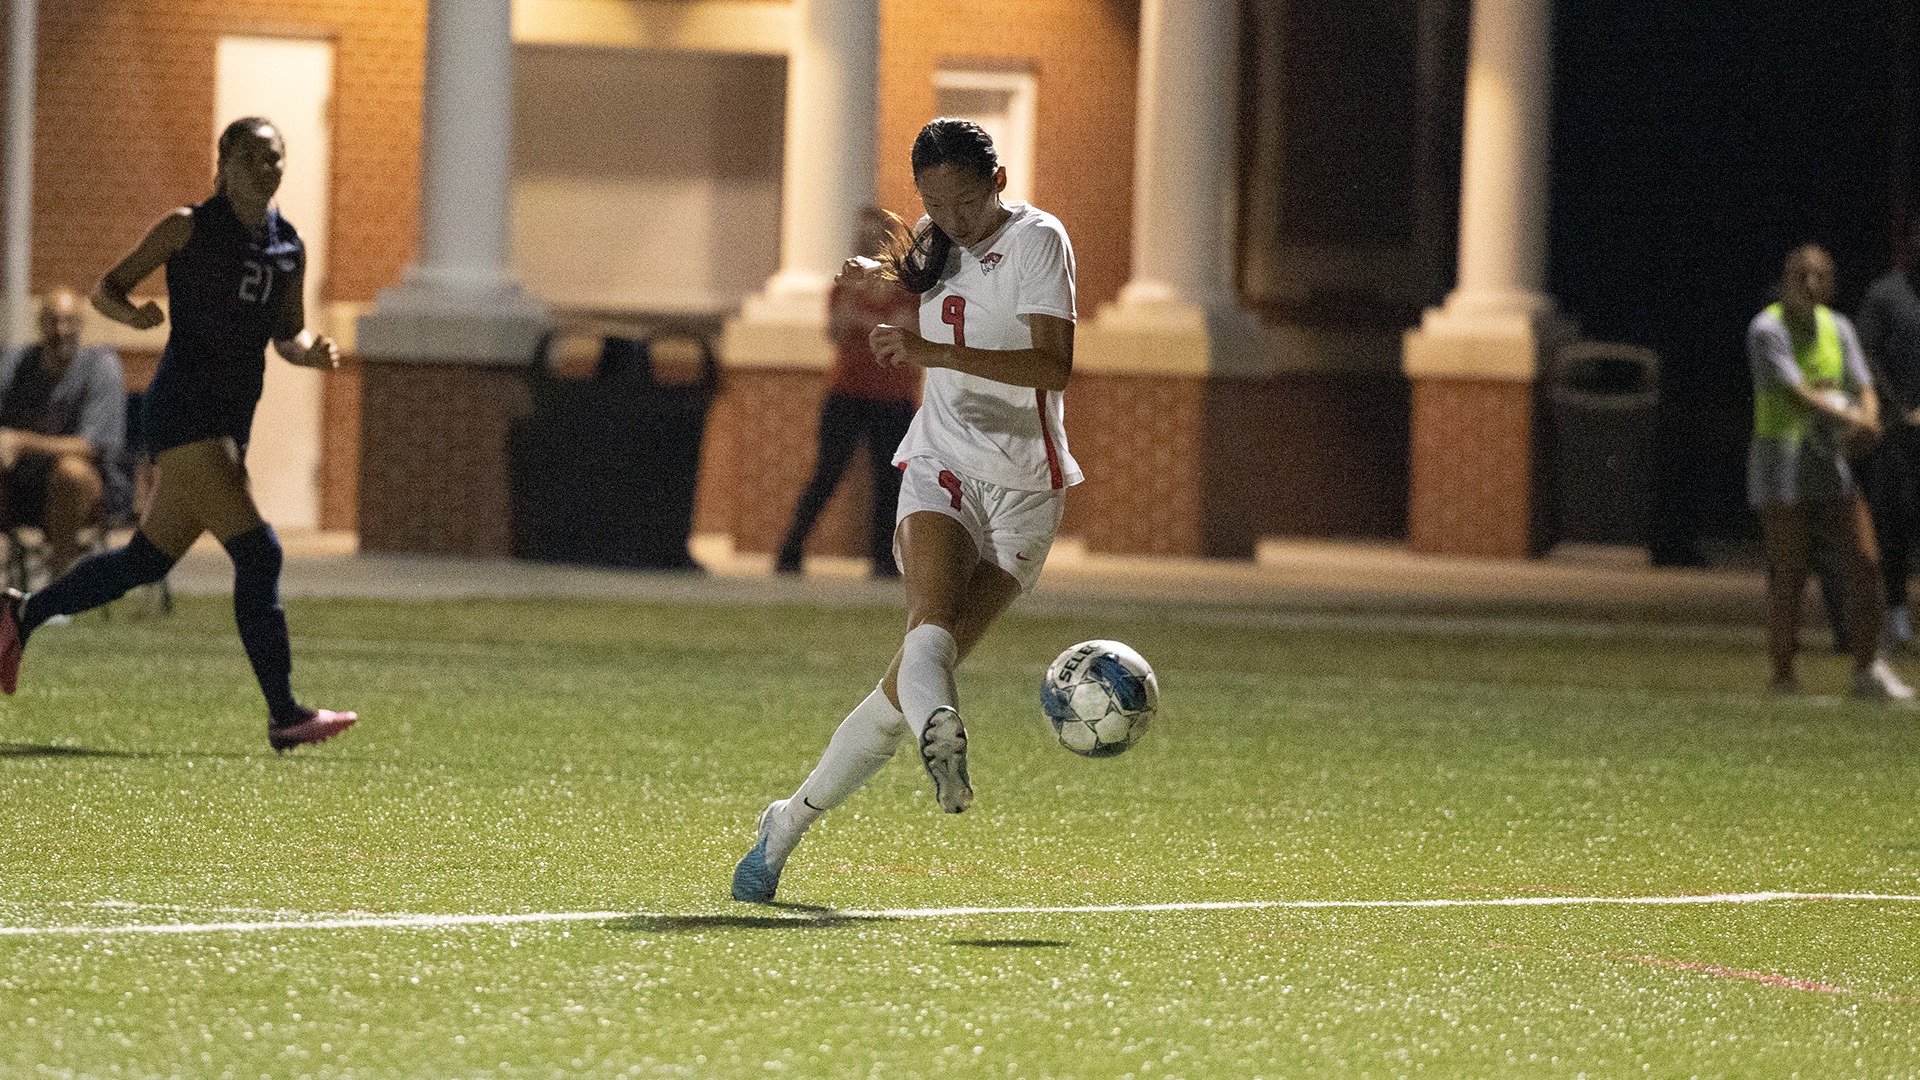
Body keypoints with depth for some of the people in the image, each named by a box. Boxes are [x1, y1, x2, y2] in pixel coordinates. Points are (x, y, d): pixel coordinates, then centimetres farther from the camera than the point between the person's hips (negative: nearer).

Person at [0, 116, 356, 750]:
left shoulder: (288, 249, 12)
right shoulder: (188, 228, -4)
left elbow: (288, 336, 22)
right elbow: (106, 288, 2)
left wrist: (314, 353, -1)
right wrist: (132, 313, -21)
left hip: (230, 425, 8)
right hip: (185, 408, -8)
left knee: (147, 561, 15)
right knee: (257, 551, -17)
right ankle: (284, 716, -17)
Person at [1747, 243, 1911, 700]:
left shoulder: (1837, 328, 11)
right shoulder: (1767, 329, -9)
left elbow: (1862, 387, 3)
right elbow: (1793, 393, -21)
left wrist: (1868, 420, -20)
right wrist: (1848, 418, -32)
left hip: (1832, 465, 6)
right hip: (1783, 468, -6)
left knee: (1866, 562, 0)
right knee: (1788, 576, -6)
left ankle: (1868, 671, 9)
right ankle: (1784, 679, 0)